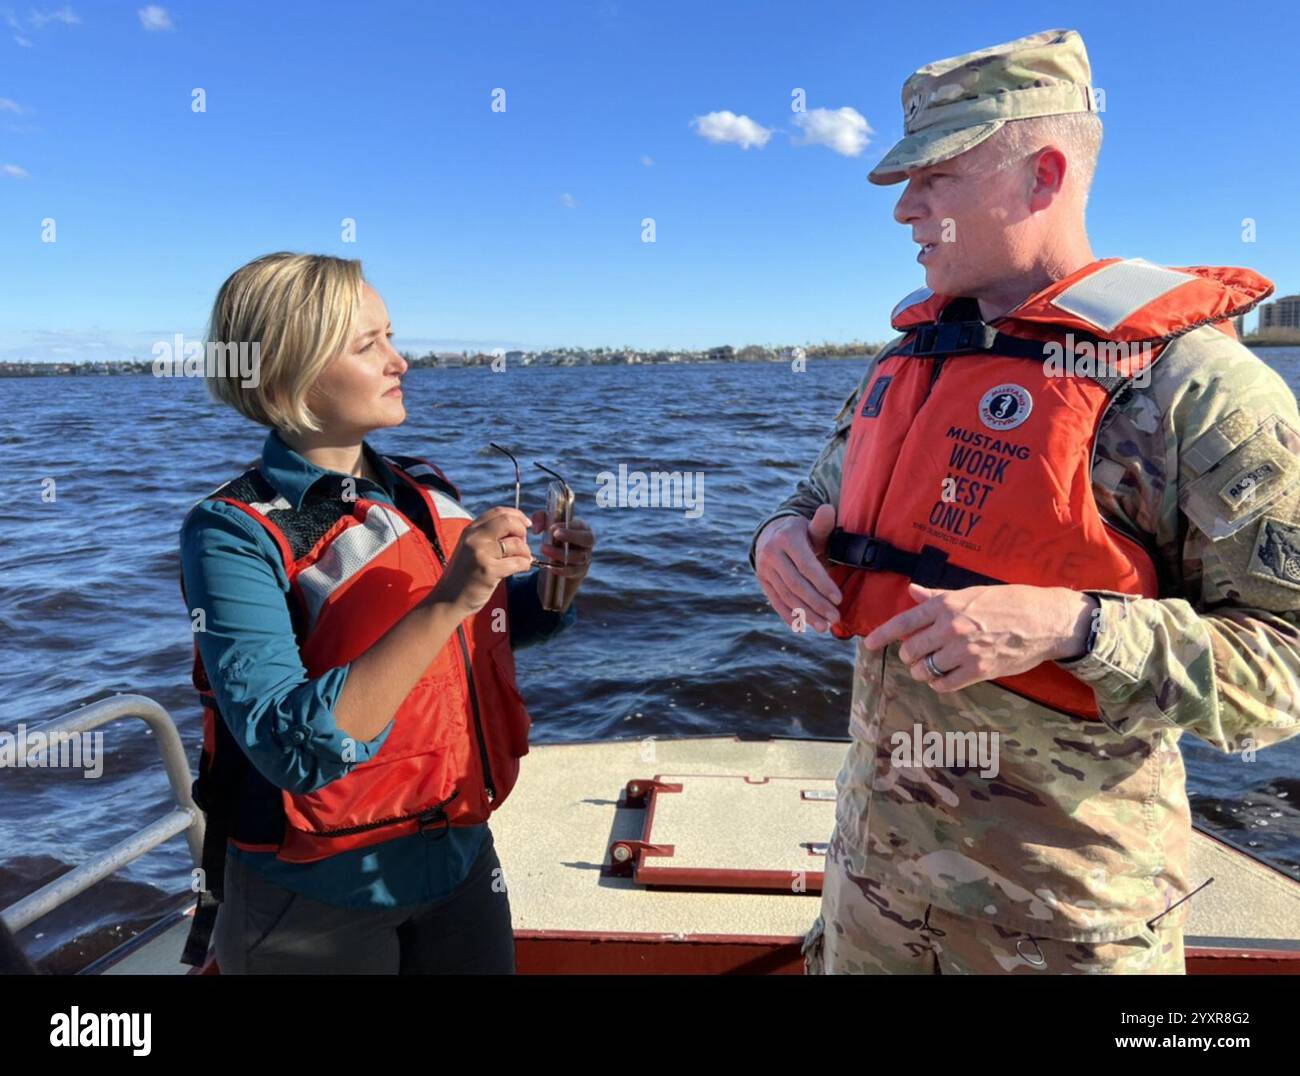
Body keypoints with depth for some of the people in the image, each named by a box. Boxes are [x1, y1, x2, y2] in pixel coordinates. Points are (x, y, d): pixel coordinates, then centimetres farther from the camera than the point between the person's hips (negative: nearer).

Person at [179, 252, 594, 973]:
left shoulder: (429, 493, -2)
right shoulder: (234, 533, -18)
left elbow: (491, 629, 13)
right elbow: (297, 749, -28)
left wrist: (554, 583, -7)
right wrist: (447, 600, -35)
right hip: (316, 903, -5)